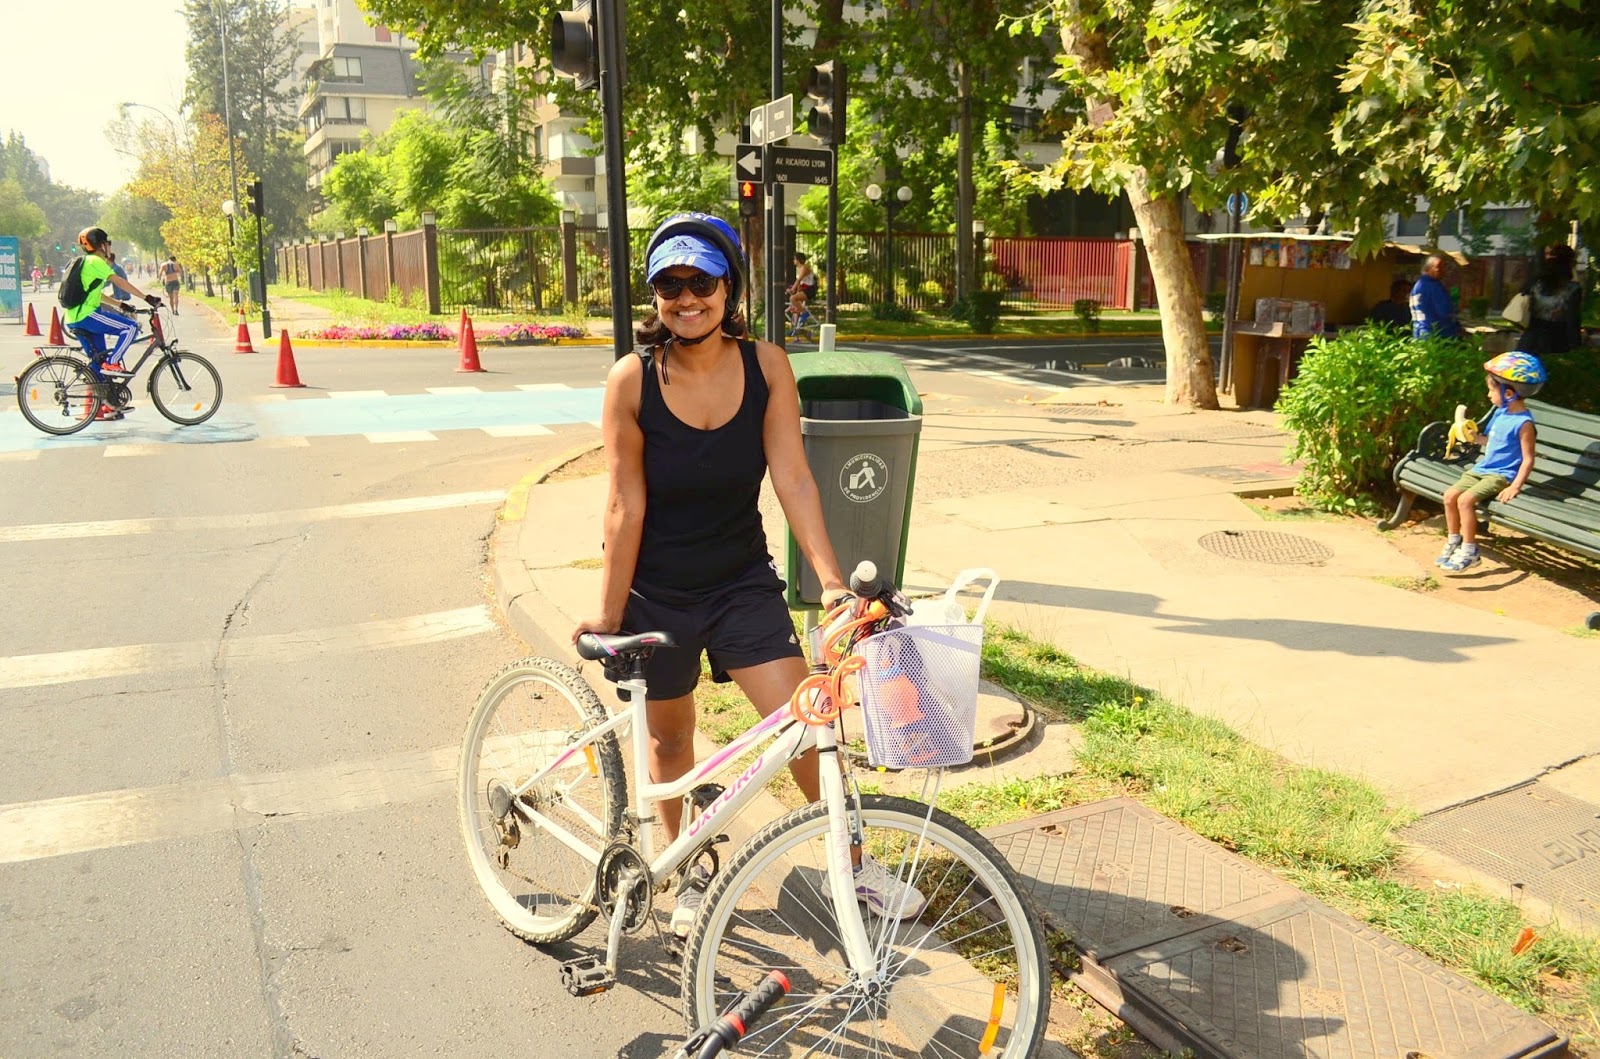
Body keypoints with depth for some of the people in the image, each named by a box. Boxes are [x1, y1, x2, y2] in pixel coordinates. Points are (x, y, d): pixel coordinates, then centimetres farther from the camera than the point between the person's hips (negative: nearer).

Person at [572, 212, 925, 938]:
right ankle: (685, 870, 40)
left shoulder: (766, 366, -11)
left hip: (744, 582, 1)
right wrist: (609, 615, -12)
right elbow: (627, 506, -14)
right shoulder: (632, 381, -16)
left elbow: (792, 480, -13)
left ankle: (855, 864, 18)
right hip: (658, 592, -1)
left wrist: (831, 579, -21)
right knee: (670, 737, 15)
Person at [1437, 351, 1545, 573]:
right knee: (1450, 495, -2)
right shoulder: (1500, 412, 9)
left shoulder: (1523, 422, -17)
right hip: (1482, 469, 9)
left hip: (1501, 475, -9)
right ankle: (1453, 541, 12)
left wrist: (1515, 487, -25)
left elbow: (1528, 459, -17)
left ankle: (1469, 551, -12)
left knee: (1465, 499, -24)